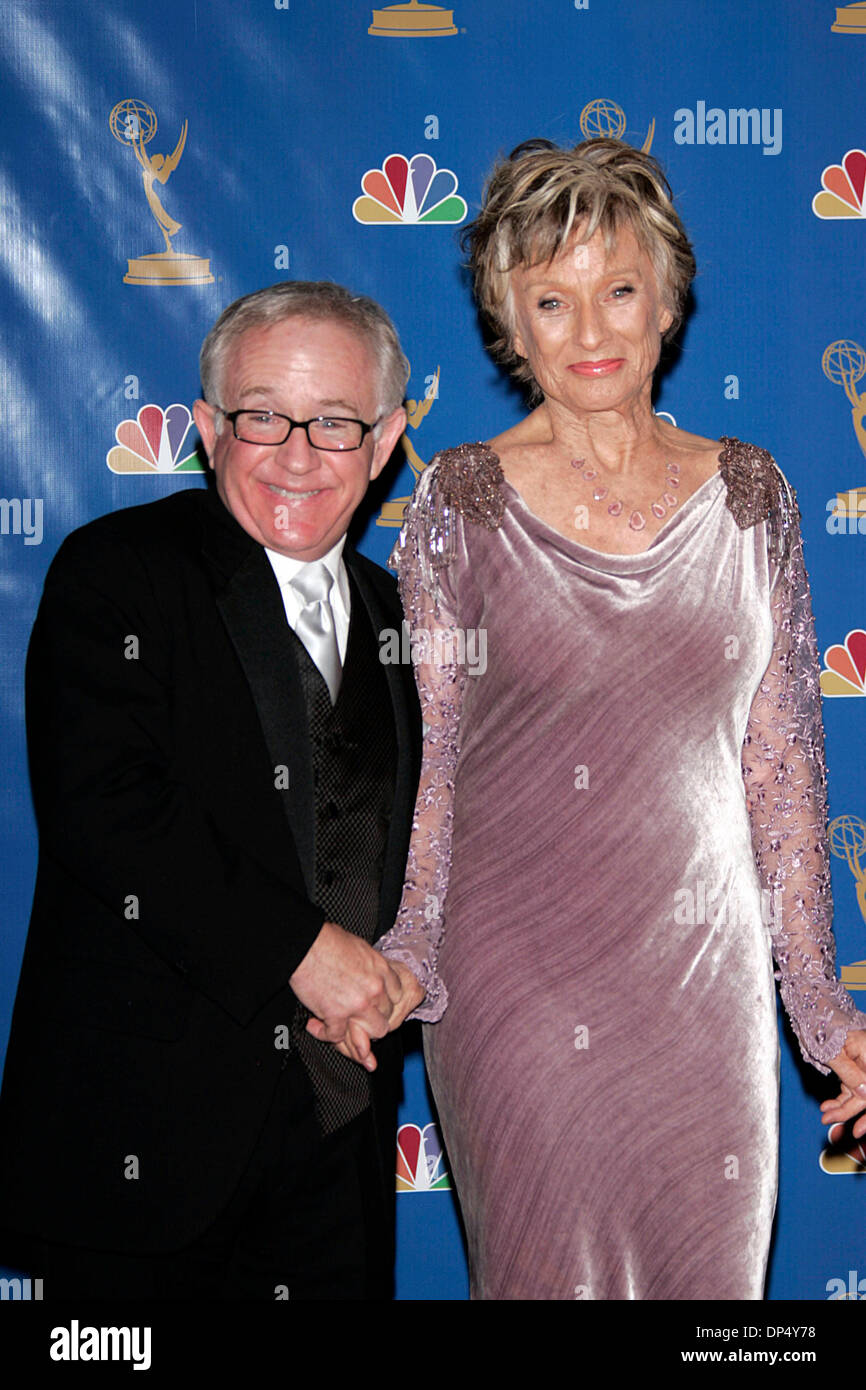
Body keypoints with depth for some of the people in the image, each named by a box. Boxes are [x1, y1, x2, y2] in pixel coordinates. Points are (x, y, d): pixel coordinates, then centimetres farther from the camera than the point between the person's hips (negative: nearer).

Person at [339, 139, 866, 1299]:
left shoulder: (750, 496, 3)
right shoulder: (461, 500, -3)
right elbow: (422, 752, -2)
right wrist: (394, 959, -11)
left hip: (706, 969, 3)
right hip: (515, 977, -2)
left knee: (712, 1266, 12)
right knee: (545, 1267, 5)